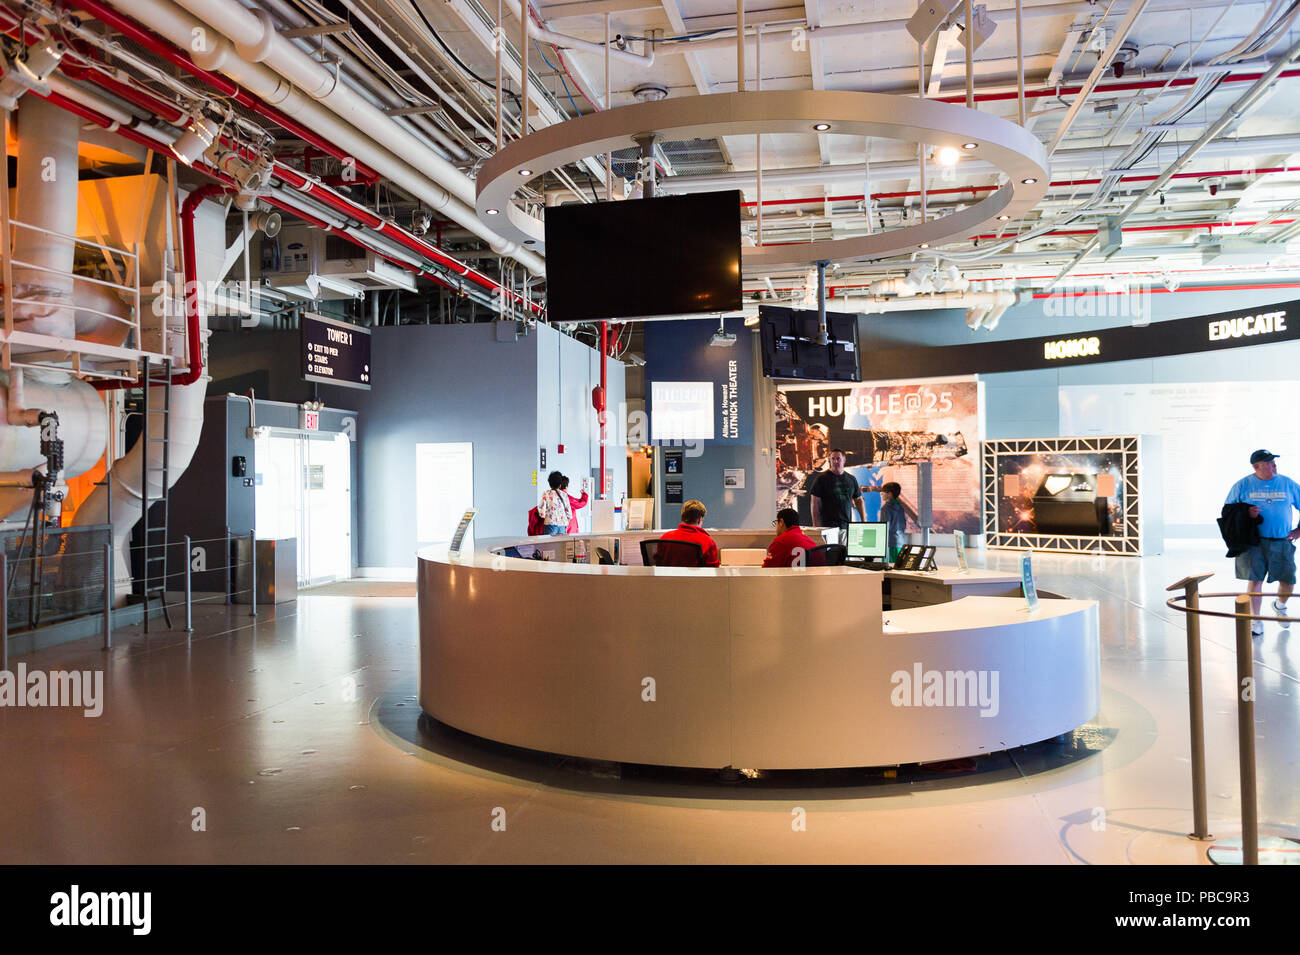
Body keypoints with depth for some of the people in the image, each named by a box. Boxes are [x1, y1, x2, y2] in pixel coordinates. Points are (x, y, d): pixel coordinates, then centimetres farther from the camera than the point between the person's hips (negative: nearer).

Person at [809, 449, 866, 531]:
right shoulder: (822, 478, 0)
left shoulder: (851, 479, 12)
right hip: (827, 524, -4)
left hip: (847, 524, 4)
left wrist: (864, 521, 13)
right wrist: (815, 524, -9)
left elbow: (859, 500, 19)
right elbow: (815, 502, -3)